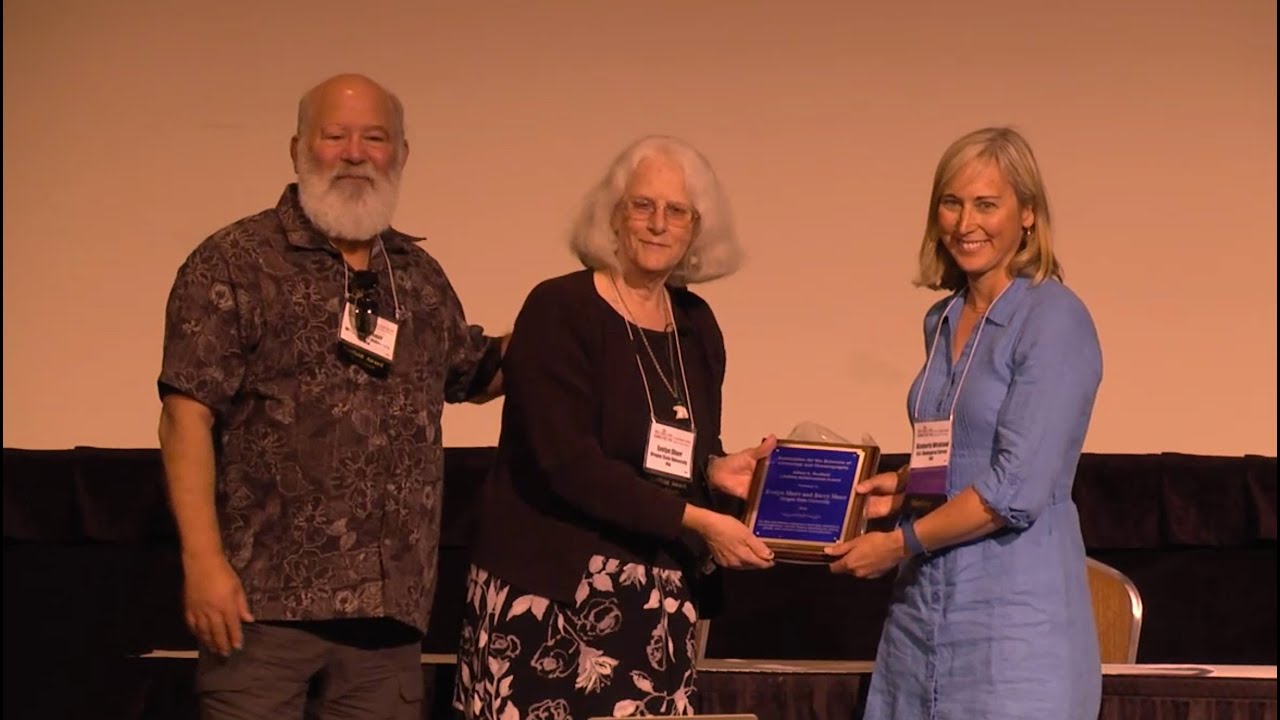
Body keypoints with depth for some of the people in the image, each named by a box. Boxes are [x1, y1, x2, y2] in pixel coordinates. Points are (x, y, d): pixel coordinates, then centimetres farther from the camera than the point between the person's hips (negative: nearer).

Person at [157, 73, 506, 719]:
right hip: (267, 600, -5)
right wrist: (203, 562, -16)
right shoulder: (236, 262, -2)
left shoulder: (421, 277, 15)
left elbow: (475, 372, 32)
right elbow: (188, 416, -8)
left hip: (389, 611, 5)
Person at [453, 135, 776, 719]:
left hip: (657, 605, 6)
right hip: (550, 591, -5)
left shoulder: (696, 326, 13)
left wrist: (718, 471, -1)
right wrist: (697, 520, -16)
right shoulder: (559, 310, -7)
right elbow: (567, 462, -16)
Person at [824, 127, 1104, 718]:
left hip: (1017, 620, -7)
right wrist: (904, 488, 4)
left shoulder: (1054, 320, -11)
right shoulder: (943, 321, 12)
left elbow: (1017, 490, -17)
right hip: (922, 609, 7)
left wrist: (899, 542, -10)